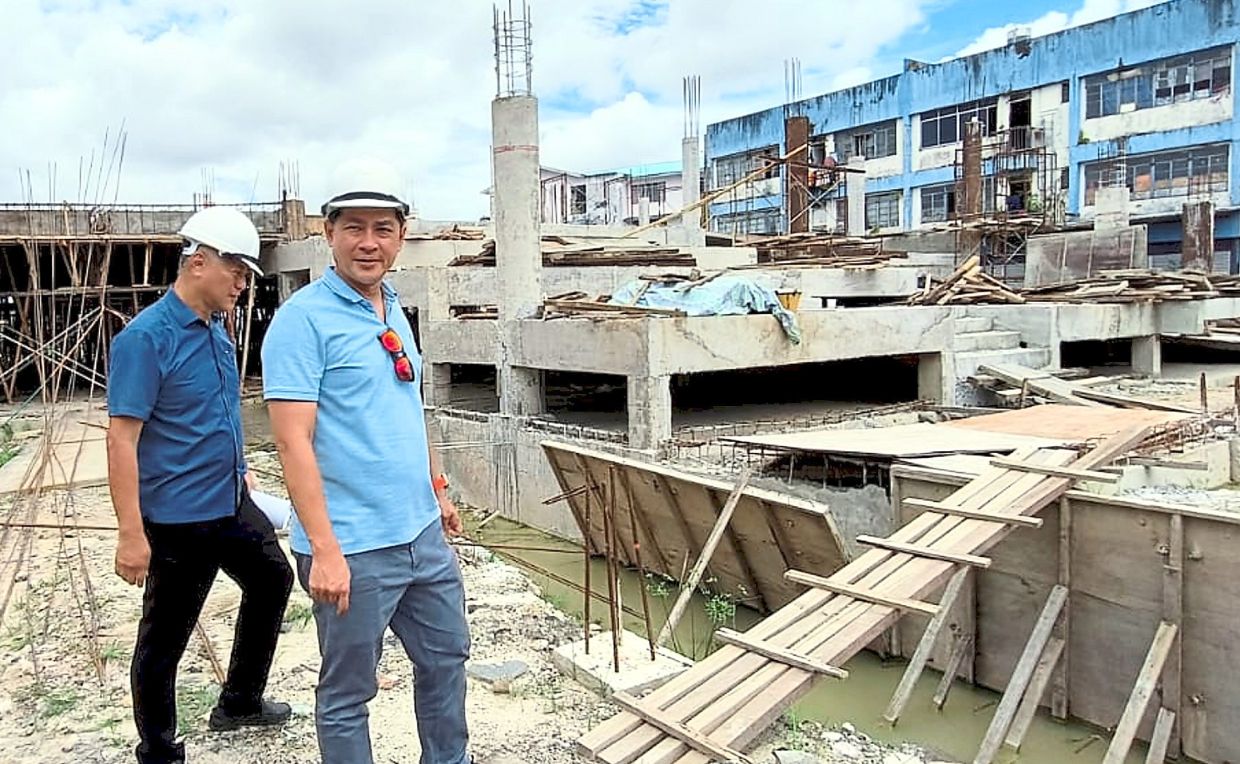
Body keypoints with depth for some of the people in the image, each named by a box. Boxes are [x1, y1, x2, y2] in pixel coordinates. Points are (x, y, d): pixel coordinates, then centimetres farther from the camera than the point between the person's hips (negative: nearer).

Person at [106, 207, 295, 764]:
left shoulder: (216, 330, 6)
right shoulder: (146, 337, -20)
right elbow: (121, 438, -22)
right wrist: (131, 533, -24)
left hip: (232, 506, 9)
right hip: (177, 519, -9)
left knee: (271, 582, 24)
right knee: (163, 641, 6)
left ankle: (240, 702, 41)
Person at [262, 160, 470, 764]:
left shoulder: (395, 313, 10)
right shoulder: (303, 319, -14)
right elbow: (293, 442, -20)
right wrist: (324, 551, -23)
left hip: (423, 533, 8)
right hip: (353, 549, -8)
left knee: (446, 657, 21)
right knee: (348, 692, 10)